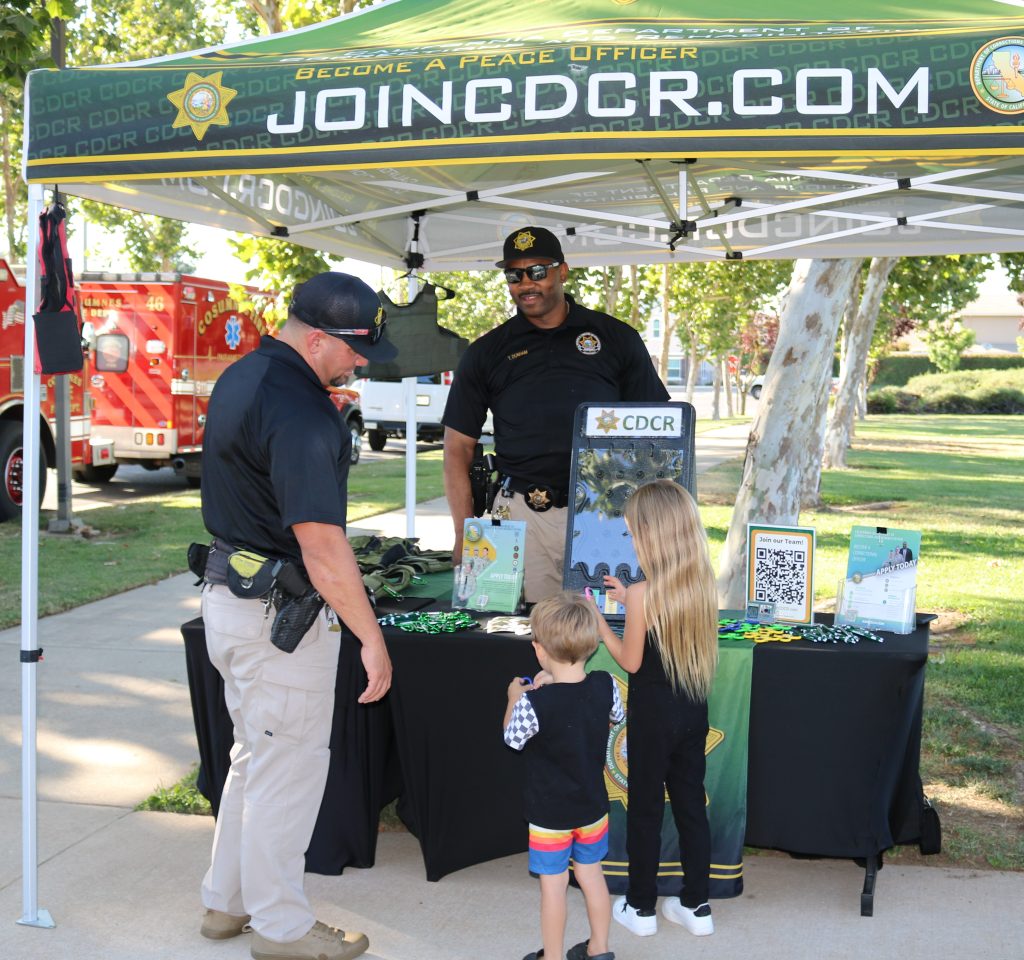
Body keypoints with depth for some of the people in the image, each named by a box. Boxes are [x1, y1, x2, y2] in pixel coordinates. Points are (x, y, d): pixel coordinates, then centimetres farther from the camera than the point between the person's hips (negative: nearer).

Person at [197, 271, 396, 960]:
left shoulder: (241, 376, 8)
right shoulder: (301, 415, -24)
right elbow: (321, 545, -27)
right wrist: (371, 637, -22)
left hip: (229, 589, 10)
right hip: (281, 613, -10)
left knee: (256, 755, 22)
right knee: (290, 768, 4)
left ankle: (228, 901, 34)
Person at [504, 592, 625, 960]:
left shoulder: (534, 704, -29)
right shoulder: (605, 686, -16)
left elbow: (513, 739, -9)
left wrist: (514, 698, 8)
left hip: (549, 815, -4)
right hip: (593, 807, 5)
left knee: (553, 885, 10)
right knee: (592, 875, 21)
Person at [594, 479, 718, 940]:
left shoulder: (643, 593, -22)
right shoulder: (702, 583, -3)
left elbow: (630, 660, -13)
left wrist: (596, 616, -5)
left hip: (654, 716, -6)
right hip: (693, 712, 6)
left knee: (645, 809, 10)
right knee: (691, 804, 16)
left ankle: (641, 907, 23)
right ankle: (696, 905, 26)